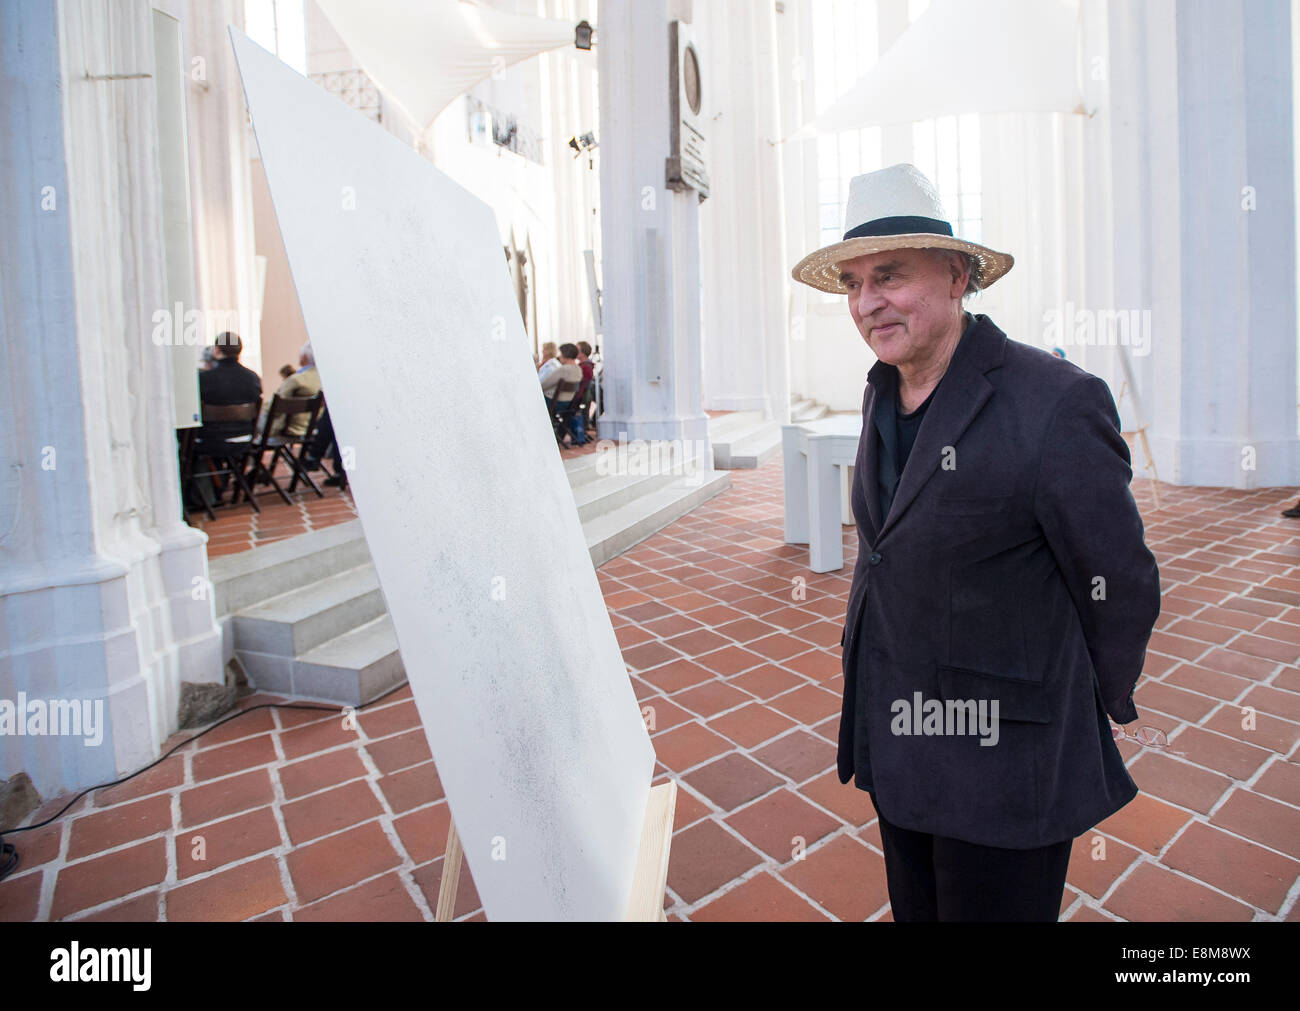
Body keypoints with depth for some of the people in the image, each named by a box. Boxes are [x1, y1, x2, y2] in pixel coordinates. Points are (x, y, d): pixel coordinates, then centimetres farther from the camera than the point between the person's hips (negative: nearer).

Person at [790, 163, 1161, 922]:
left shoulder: (1056, 404, -20)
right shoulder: (884, 396, 3)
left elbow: (1122, 590, -11)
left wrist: (1083, 728, 2)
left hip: (998, 762, -7)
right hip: (894, 741, 7)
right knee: (915, 907, 23)